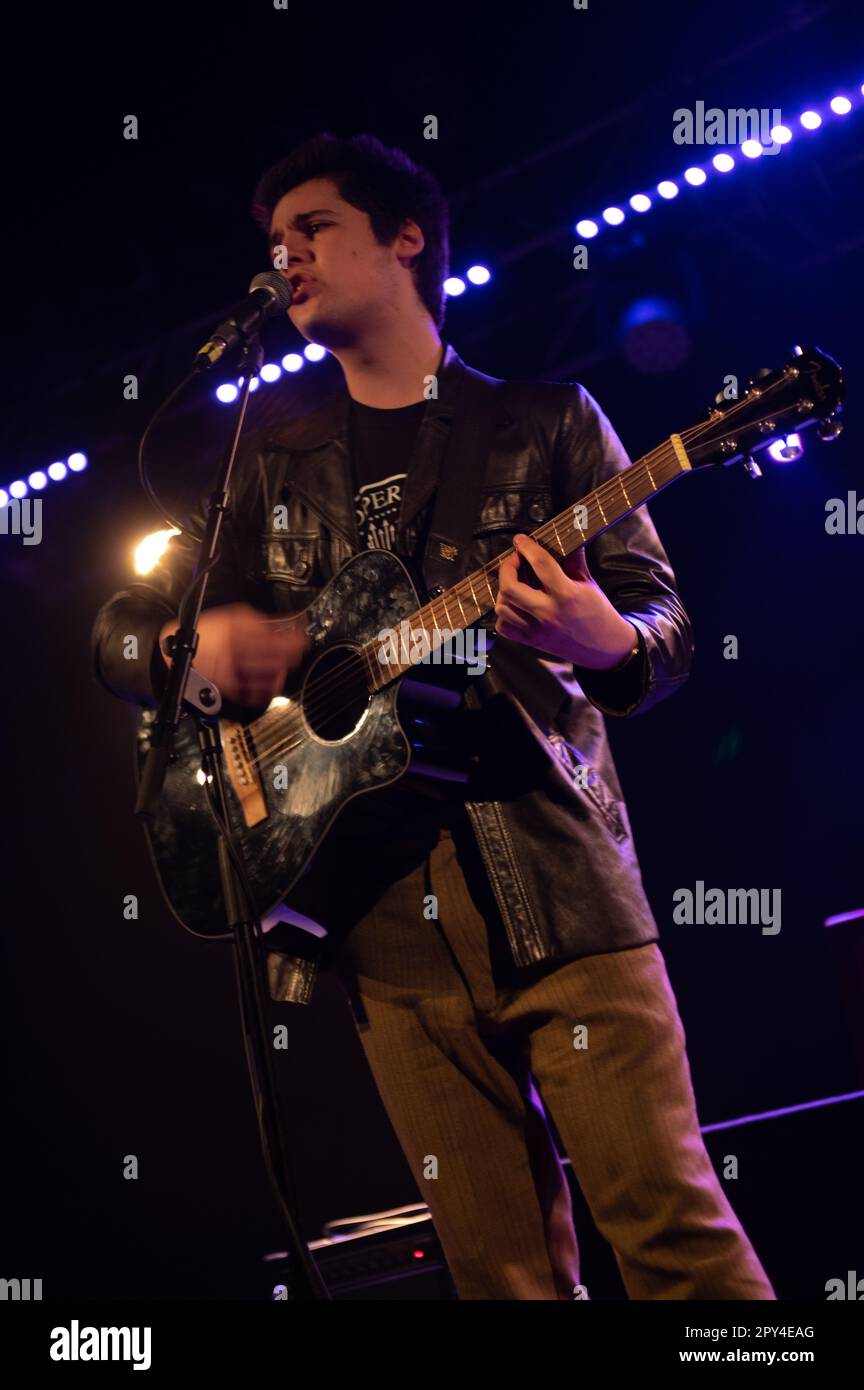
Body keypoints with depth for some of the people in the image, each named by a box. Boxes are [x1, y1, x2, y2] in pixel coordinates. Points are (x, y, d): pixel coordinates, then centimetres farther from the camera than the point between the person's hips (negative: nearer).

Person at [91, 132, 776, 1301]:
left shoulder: (545, 422, 11)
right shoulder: (272, 469, 19)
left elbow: (665, 620, 6)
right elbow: (120, 630, 21)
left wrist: (607, 644, -19)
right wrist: (198, 643, -4)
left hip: (552, 872, -2)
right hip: (382, 907, 3)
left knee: (674, 1228, -9)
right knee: (506, 1269, 1)